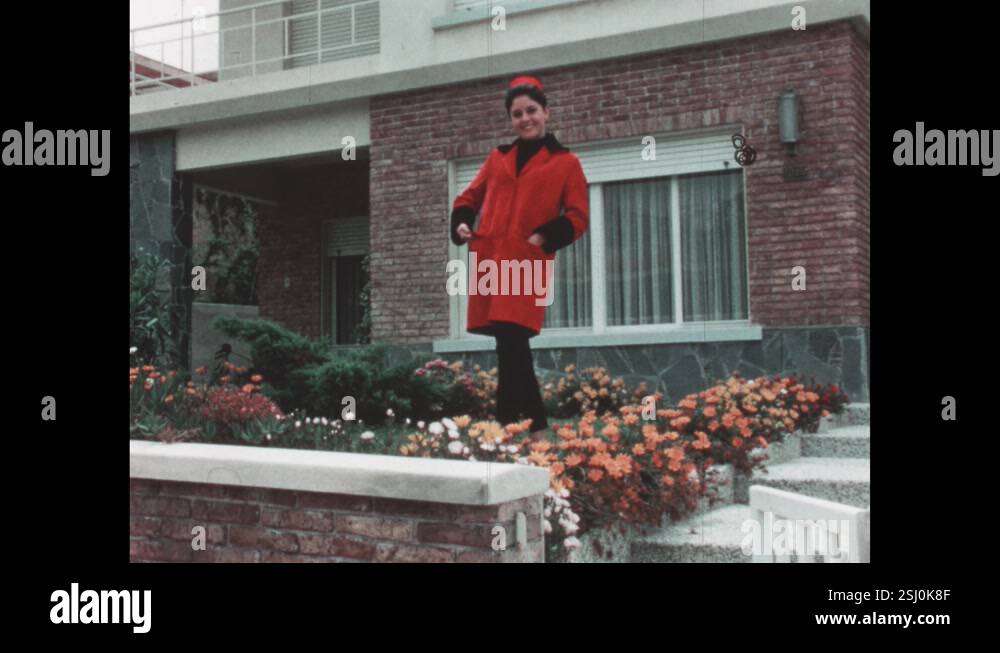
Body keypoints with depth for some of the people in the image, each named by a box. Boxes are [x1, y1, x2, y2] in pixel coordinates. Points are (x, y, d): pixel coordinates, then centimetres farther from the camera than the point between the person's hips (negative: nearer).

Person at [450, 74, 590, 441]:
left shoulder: (565, 162, 8)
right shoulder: (498, 158, 19)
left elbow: (578, 218, 1)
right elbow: (470, 197, 23)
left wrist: (544, 237, -12)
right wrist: (461, 223, 3)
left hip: (528, 263, -4)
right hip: (489, 259, 4)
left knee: (511, 342, -16)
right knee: (510, 346, 5)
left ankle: (512, 424, -7)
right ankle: (534, 426, 16)